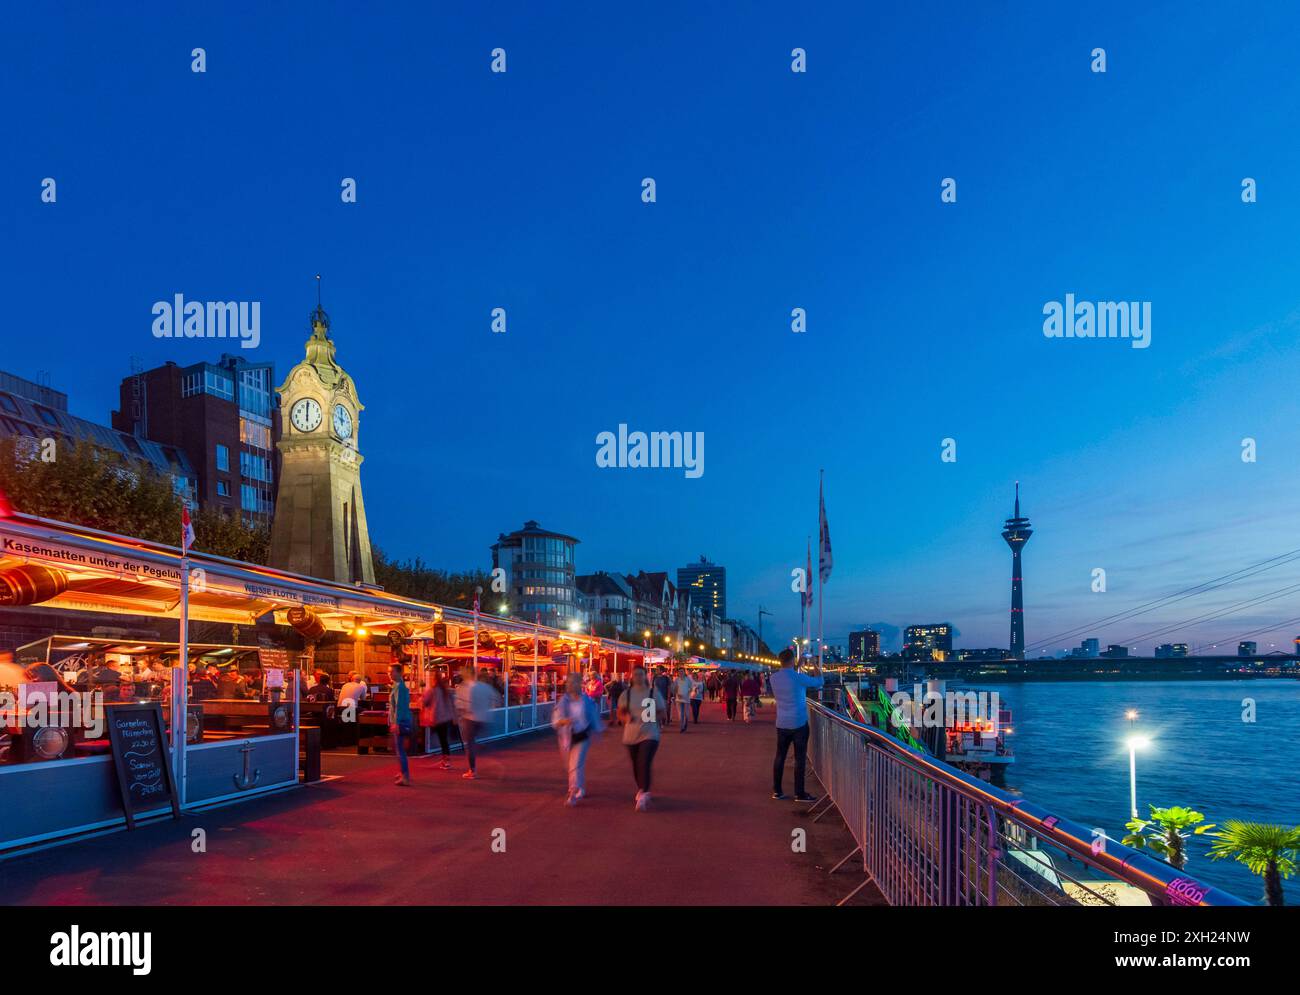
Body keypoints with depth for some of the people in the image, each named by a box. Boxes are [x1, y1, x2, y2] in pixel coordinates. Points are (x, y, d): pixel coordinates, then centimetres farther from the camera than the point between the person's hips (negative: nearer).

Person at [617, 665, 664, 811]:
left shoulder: (654, 693, -1)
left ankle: (643, 795, -22)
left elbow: (661, 711, 6)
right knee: (636, 766, 13)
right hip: (631, 735, 3)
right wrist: (626, 717, -14)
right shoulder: (626, 694, 3)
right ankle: (641, 790, 34)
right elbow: (620, 712, 8)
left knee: (644, 764, -17)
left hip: (649, 734, -3)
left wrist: (653, 718, -14)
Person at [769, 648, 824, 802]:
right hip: (799, 724, -5)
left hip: (782, 724, 5)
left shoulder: (774, 678, 0)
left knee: (780, 756, 11)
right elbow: (819, 682, -2)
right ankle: (799, 793, 3)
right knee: (800, 758, 1)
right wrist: (816, 672, 19)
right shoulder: (798, 678, -16)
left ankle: (777, 791, 14)